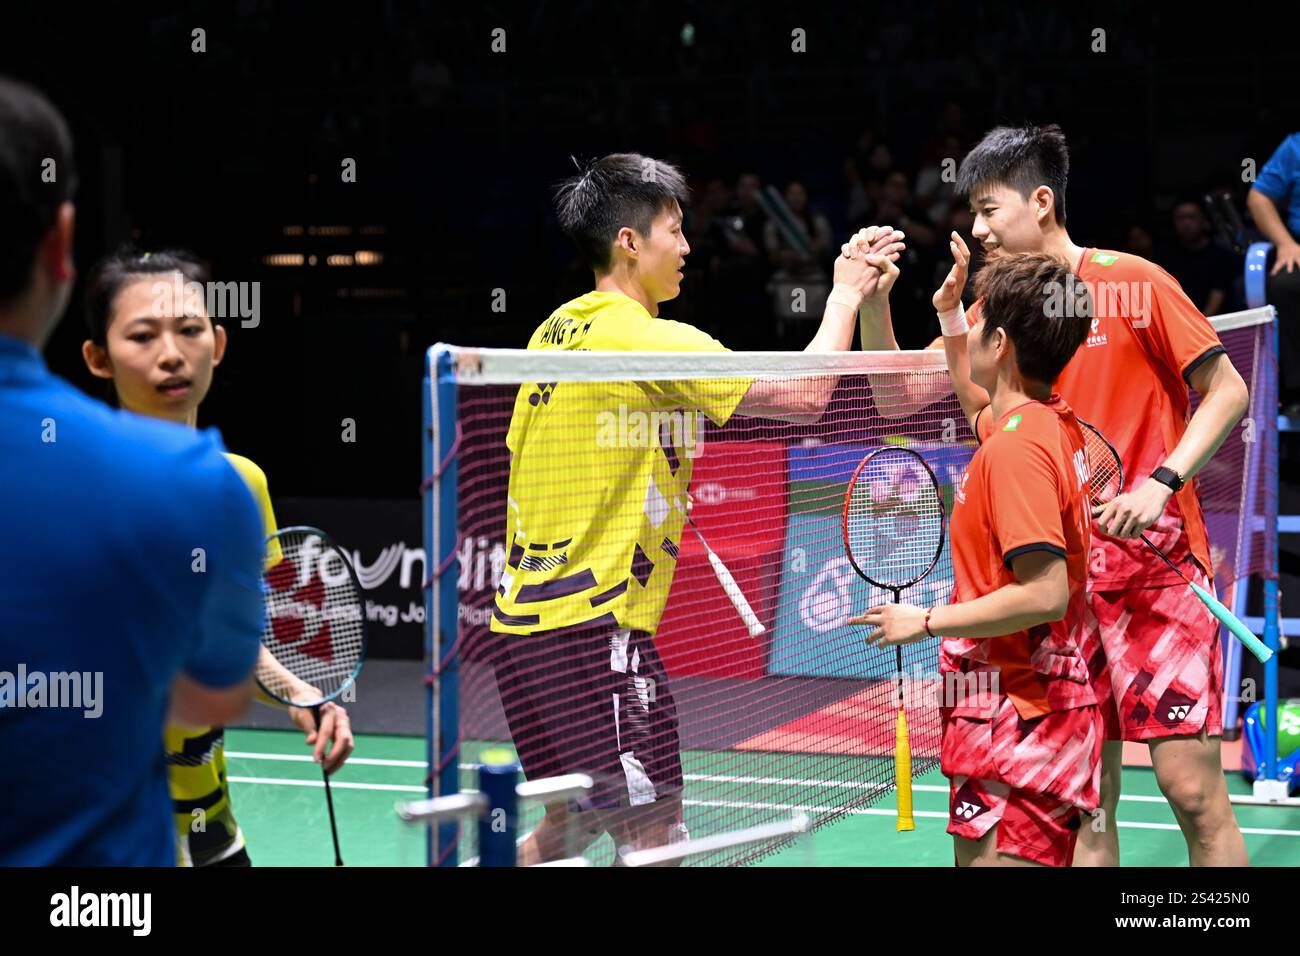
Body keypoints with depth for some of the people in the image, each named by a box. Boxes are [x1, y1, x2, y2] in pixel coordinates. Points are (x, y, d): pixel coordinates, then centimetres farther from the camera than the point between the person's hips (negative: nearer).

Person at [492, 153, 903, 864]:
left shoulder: (555, 331, 12)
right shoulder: (650, 339, -13)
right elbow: (806, 396, -15)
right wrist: (844, 295, -1)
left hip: (524, 622, 9)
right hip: (596, 626, -9)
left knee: (568, 828, 20)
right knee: (655, 837, -4)